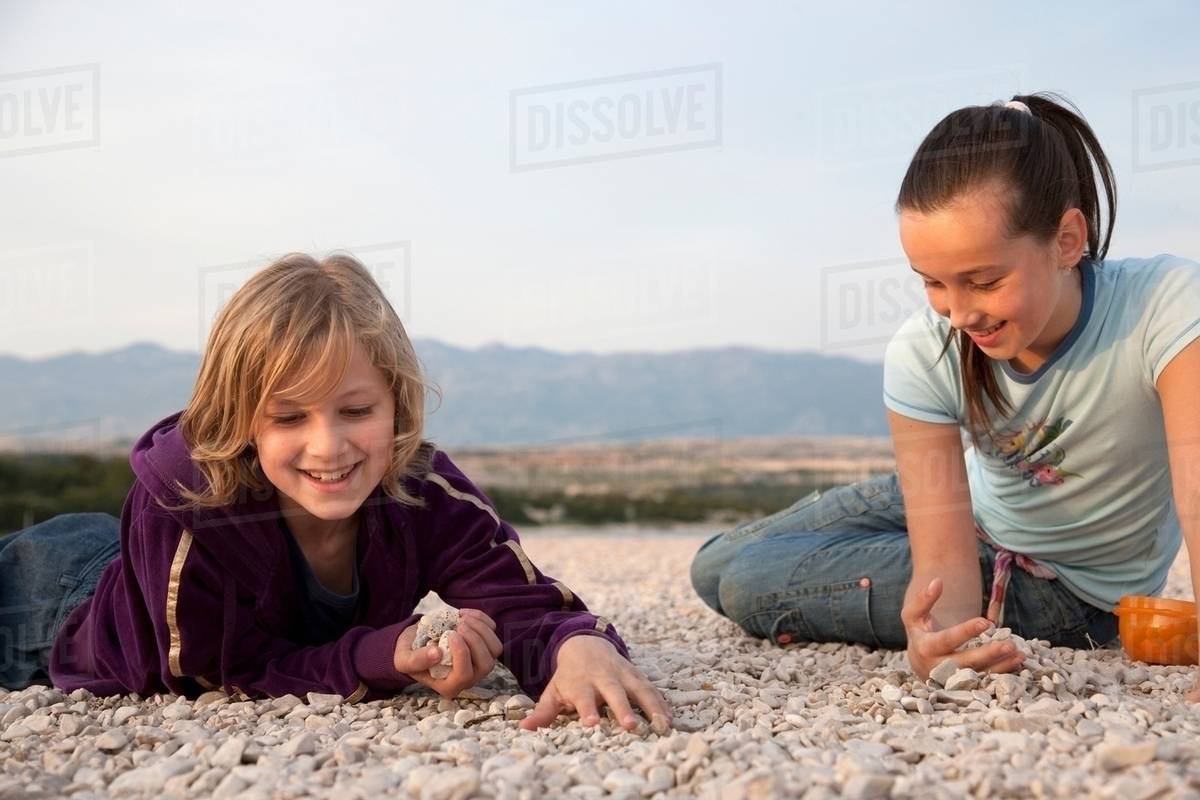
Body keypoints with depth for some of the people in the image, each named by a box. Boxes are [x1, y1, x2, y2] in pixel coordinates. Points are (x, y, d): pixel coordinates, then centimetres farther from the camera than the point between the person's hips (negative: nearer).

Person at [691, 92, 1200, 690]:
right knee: (718, 566, 5)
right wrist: (940, 633, -54)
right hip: (965, 504, 4)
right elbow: (945, 560, -30)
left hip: (1067, 590, -3)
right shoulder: (922, 355, -26)